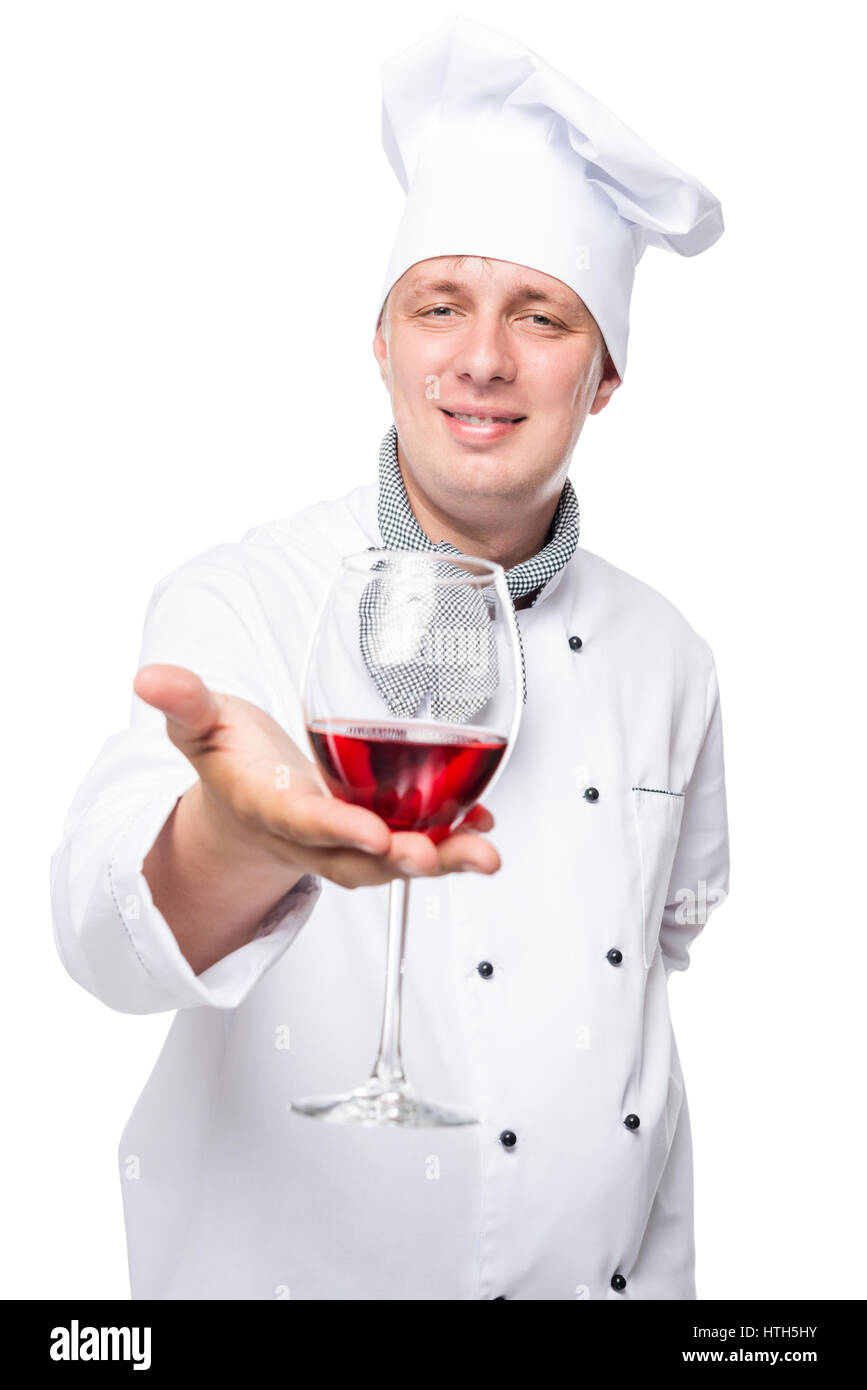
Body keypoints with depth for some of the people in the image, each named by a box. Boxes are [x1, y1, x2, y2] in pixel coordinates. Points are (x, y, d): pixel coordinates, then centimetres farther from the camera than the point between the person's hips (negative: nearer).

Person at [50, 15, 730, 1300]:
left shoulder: (663, 656, -2)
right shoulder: (240, 603, -15)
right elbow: (108, 931, -31)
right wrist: (248, 841, -52)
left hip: (610, 1268, 4)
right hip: (294, 1264, -3)